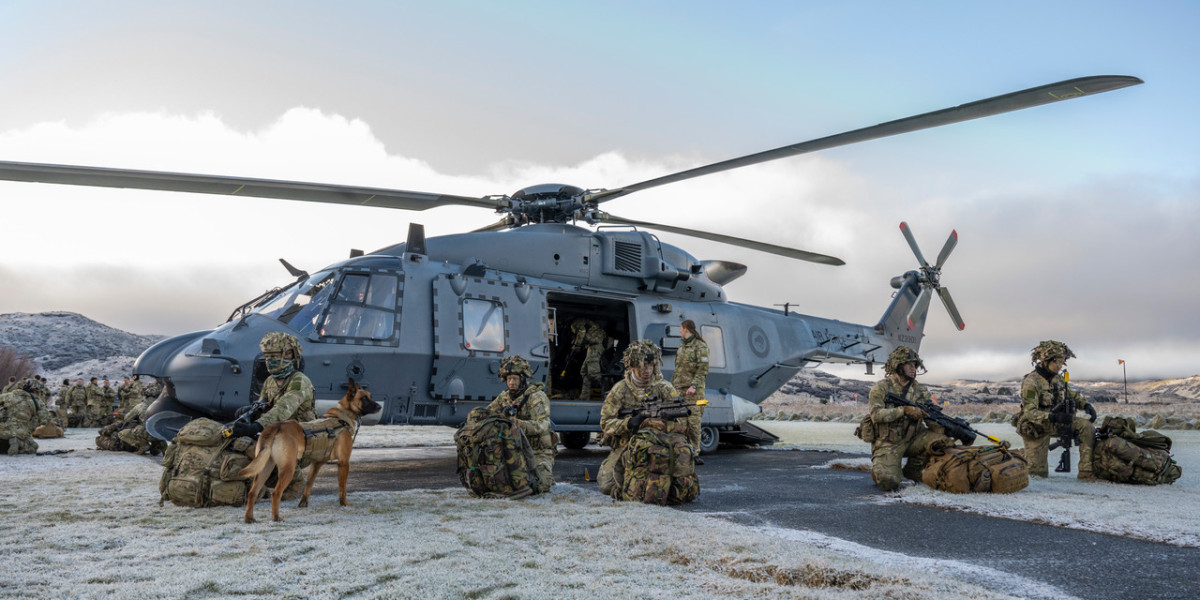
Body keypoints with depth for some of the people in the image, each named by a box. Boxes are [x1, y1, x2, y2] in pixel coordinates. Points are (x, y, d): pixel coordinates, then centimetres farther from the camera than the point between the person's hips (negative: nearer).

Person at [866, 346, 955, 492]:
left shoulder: (920, 391, 8)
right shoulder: (880, 388, -7)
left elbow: (932, 420, 3)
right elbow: (876, 414, -19)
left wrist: (947, 432, -17)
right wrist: (904, 410, -26)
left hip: (913, 440, 5)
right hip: (888, 443, -5)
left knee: (942, 441, -21)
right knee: (889, 482, -26)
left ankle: (913, 469, 2)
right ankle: (880, 468, 13)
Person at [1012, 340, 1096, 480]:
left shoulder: (1057, 379, 0)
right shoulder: (1031, 382, -22)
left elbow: (1073, 396, 13)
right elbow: (1029, 413, -29)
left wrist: (1085, 405, -9)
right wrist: (1052, 417, -45)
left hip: (1054, 422, 6)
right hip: (1036, 429, -6)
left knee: (1087, 426, -18)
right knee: (1039, 473, -3)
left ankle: (1086, 471, -12)